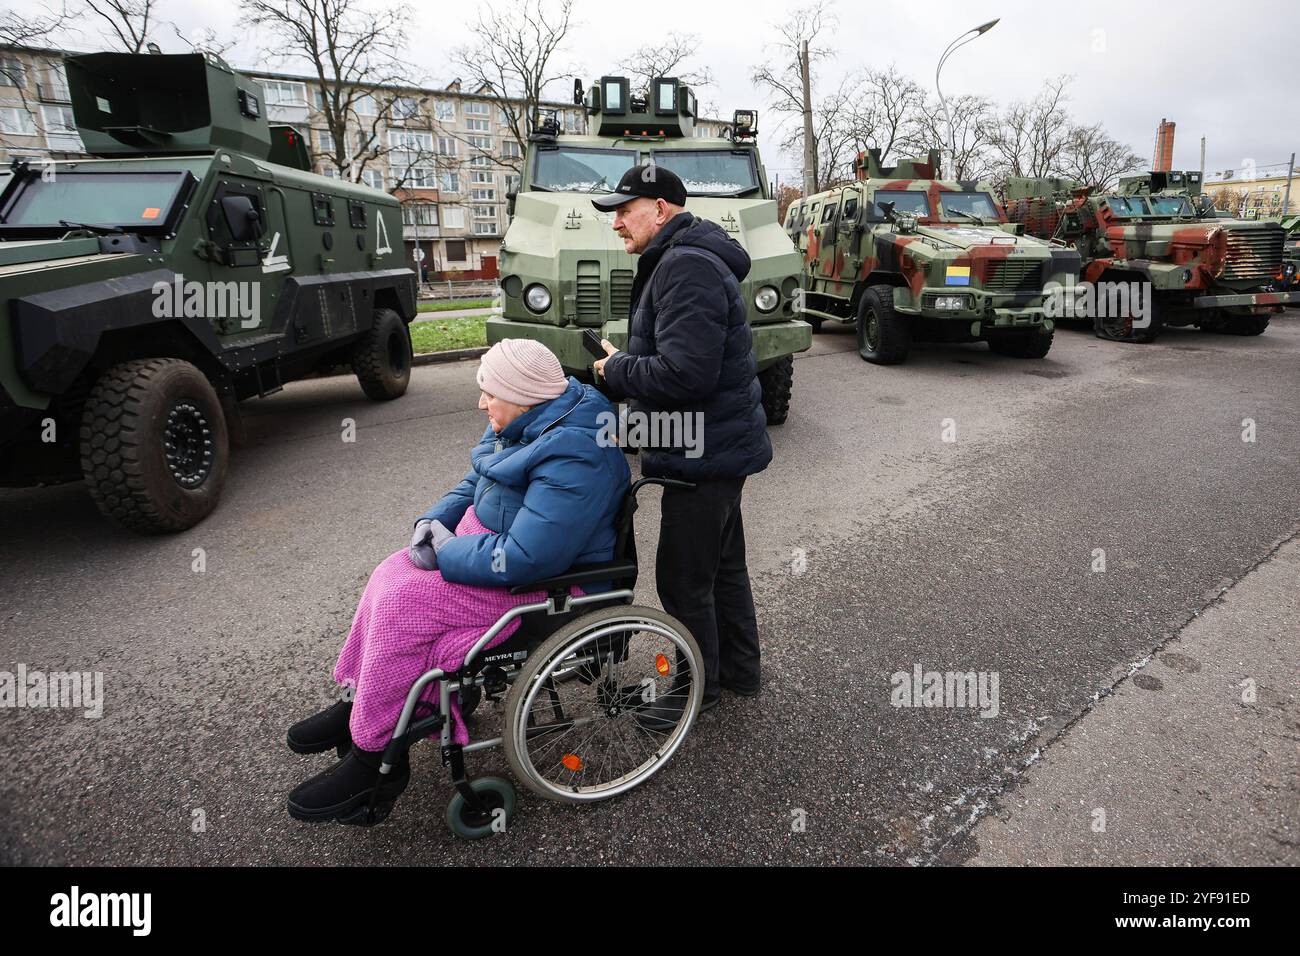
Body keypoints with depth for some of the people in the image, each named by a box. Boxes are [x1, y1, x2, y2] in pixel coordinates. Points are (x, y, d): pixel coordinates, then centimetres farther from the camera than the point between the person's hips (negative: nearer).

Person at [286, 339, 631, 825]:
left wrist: (447, 552, -17)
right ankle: (356, 705, 16)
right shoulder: (529, 422, 4)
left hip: (544, 582, -10)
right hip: (496, 543, 10)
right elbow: (474, 485, 17)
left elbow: (525, 559, -32)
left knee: (401, 604, -18)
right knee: (389, 577, 1)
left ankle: (373, 757, -3)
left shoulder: (571, 457, -29)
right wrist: (433, 520, -2)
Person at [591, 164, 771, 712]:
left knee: (684, 577, 3)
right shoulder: (680, 260, 15)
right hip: (720, 445, 11)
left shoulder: (687, 267, -21)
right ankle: (740, 669, 39)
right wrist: (623, 366, 6)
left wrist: (616, 370, -15)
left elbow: (683, 374, -30)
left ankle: (698, 688, 23)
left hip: (705, 455, -11)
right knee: (723, 563, 21)